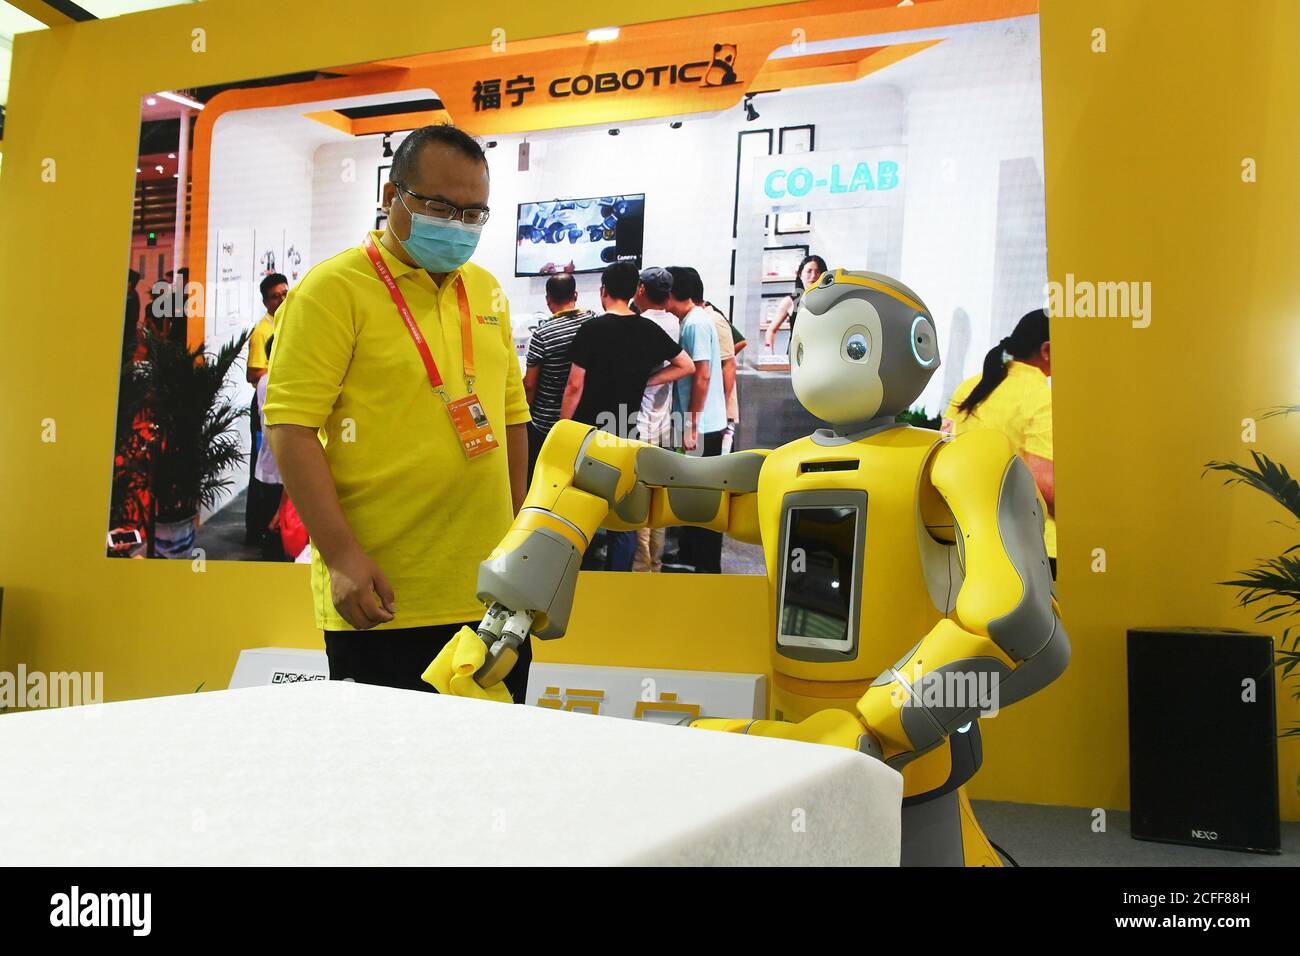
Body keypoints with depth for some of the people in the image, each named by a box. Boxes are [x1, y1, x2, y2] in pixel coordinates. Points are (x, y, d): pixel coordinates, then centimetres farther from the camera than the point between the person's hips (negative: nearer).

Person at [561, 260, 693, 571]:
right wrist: (643, 382, 8)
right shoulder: (649, 330, 2)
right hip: (628, 433, 3)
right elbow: (686, 366, 10)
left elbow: (575, 386, -11)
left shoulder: (591, 329, -11)